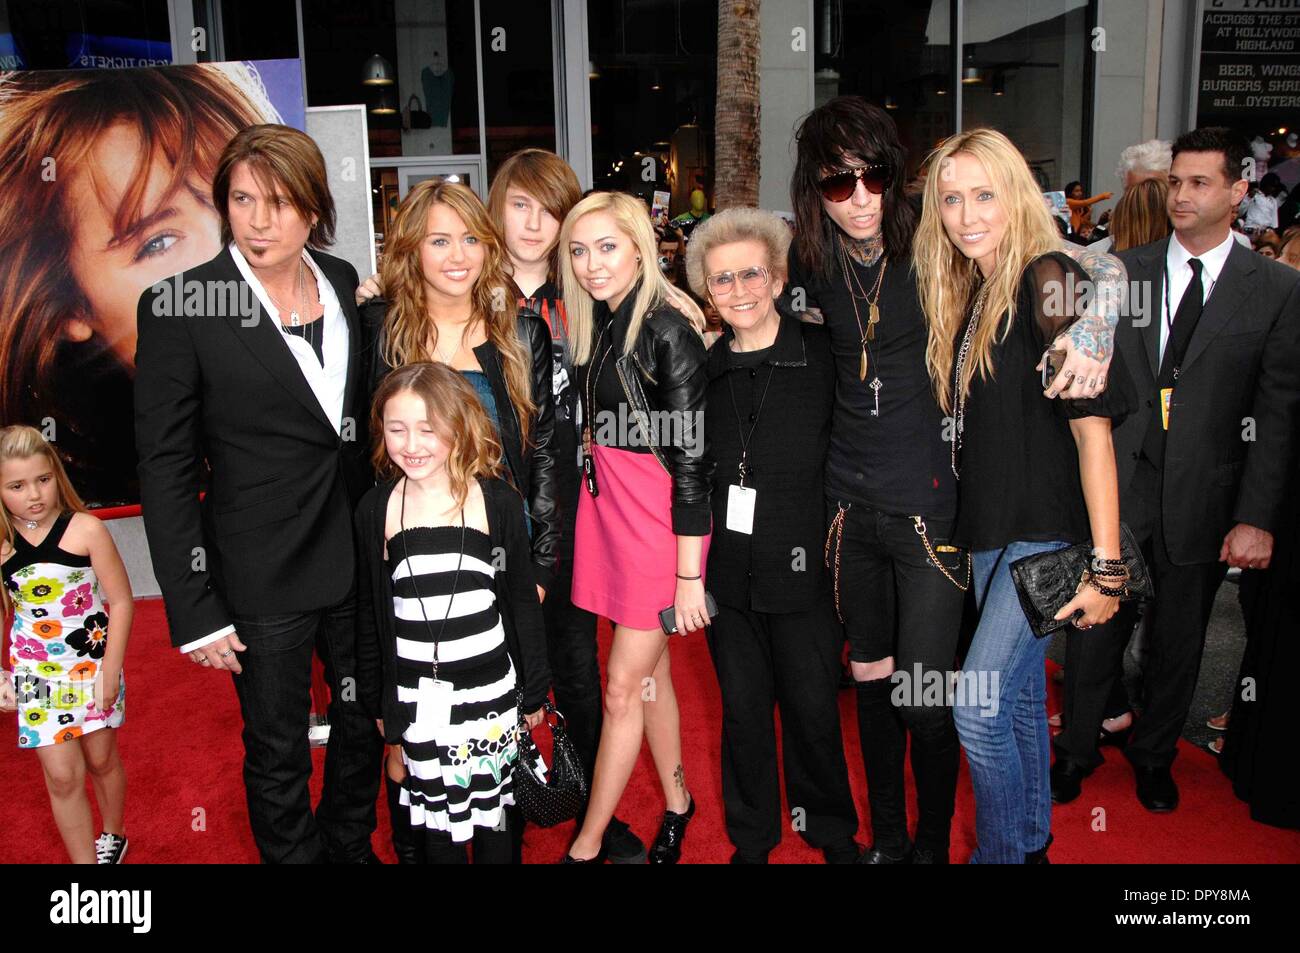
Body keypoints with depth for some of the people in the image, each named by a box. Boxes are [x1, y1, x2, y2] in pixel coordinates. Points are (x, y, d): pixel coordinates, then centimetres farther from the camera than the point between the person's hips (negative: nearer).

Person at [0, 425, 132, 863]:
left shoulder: (85, 530, -15)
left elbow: (121, 601, -12)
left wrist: (110, 671, -12)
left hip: (93, 666, -1)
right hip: (36, 675, 1)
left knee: (101, 759, 17)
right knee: (62, 776, 1)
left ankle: (113, 836, 43)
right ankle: (83, 860, 15)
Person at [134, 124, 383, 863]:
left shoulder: (343, 282, 1)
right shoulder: (179, 306, -13)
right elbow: (165, 469, -11)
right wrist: (195, 610, -12)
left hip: (359, 554, 5)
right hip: (263, 573, -4)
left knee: (366, 719, 20)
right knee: (278, 751, 12)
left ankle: (352, 846, 46)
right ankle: (296, 853, 38)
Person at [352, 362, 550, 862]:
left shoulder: (498, 502, -7)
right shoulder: (376, 509, -2)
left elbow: (522, 603, 0)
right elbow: (370, 613, 6)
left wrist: (533, 691, 3)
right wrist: (378, 700, 9)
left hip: (490, 688, -1)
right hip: (416, 698, 1)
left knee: (491, 812, 12)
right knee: (436, 819, 13)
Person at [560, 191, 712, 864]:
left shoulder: (668, 330, -17)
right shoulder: (595, 323, 6)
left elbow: (690, 461, -18)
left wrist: (689, 576, -17)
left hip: (662, 517, -7)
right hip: (606, 502, 7)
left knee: (622, 687, 2)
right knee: (651, 671, 17)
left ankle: (587, 846, 16)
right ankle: (676, 801, 35)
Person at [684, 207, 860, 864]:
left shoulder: (825, 355, -7)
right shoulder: (703, 370, 3)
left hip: (804, 568, -2)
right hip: (727, 571, 3)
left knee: (812, 710, 10)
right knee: (743, 710, 14)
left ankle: (832, 832, 35)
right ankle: (751, 837, 35)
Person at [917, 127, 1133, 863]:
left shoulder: (1049, 282, -14)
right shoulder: (967, 294, 11)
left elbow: (1092, 425, -19)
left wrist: (1106, 563, -20)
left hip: (1048, 533, -8)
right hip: (992, 528, 8)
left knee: (978, 705, -9)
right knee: (1021, 693, 19)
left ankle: (1005, 852, 13)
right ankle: (1032, 841, 35)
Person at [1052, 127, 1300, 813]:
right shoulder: (1120, 272, 3)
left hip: (1202, 500, 0)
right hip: (1114, 492, 0)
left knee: (1178, 644, 14)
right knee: (1093, 634, 8)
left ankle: (1154, 756, 36)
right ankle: (1076, 752, 28)